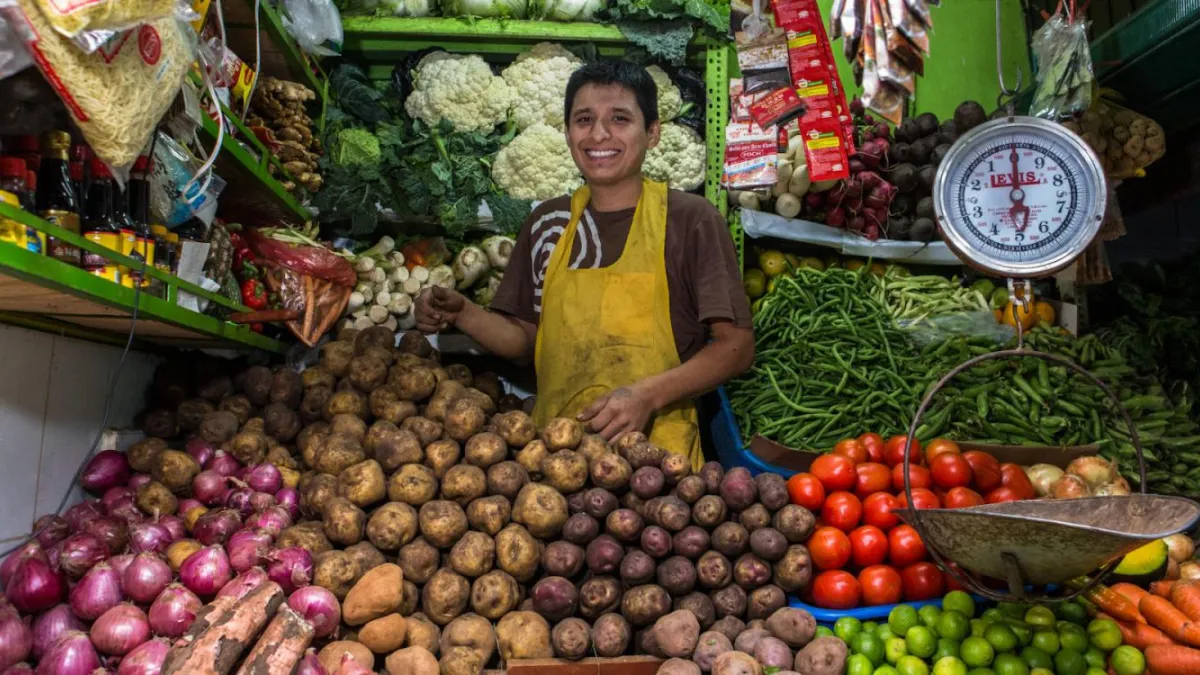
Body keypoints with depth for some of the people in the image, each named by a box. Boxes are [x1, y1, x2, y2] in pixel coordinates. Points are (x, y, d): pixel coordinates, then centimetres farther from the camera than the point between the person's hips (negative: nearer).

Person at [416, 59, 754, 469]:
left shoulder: (690, 220, -3)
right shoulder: (546, 223, 10)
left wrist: (648, 395, -16)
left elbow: (736, 345, -4)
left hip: (655, 451, -3)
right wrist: (461, 313, -1)